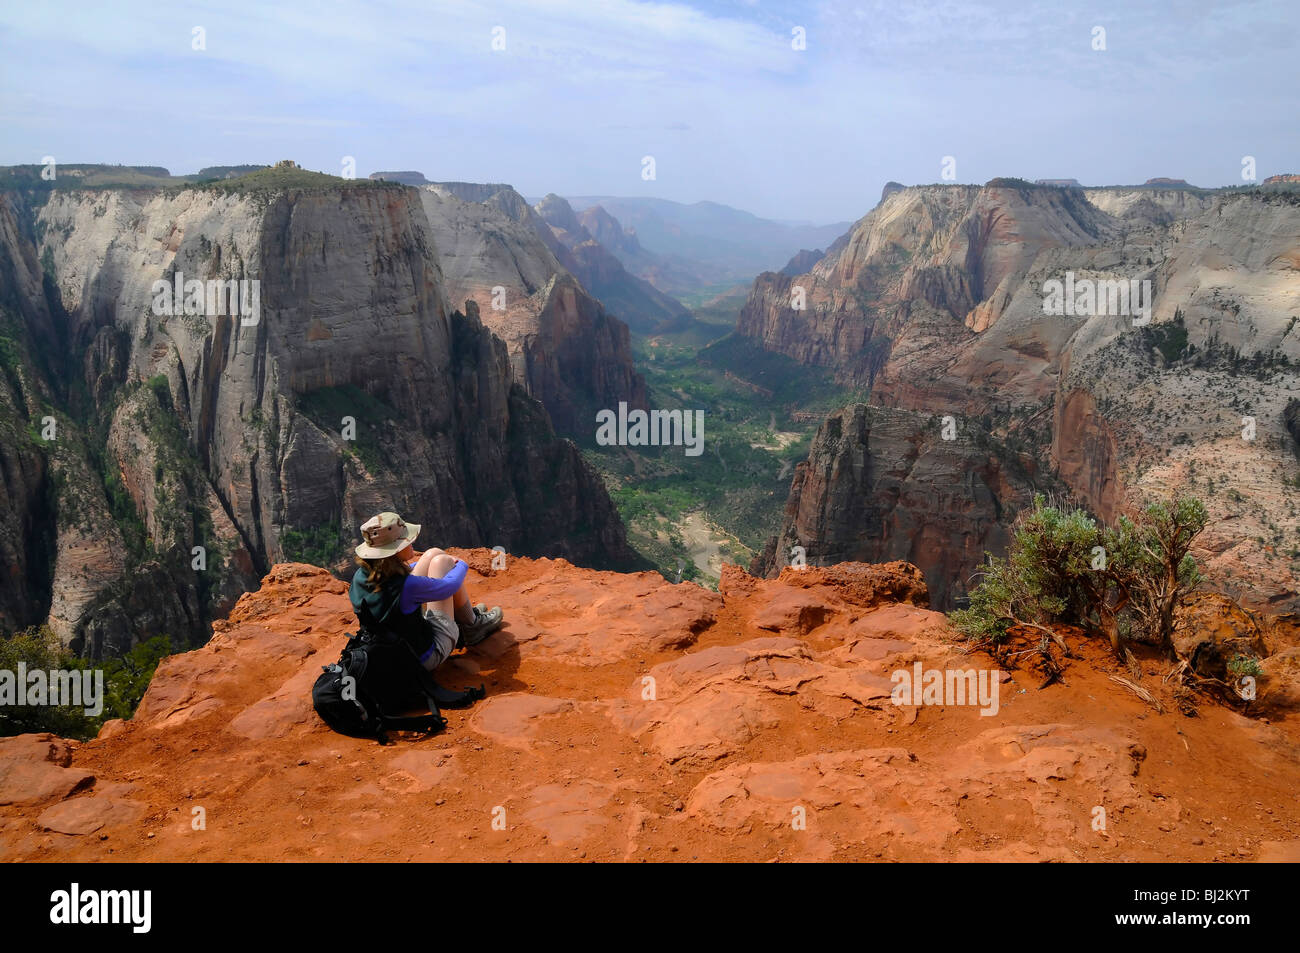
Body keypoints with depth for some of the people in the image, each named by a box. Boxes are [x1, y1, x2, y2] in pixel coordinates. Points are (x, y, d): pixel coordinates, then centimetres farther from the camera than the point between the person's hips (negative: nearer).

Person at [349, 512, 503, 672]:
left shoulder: (360, 577, -13)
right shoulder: (407, 587, -35)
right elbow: (450, 585, -15)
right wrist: (461, 565, 8)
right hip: (425, 660, -7)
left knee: (434, 553, 10)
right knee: (441, 561, 0)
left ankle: (466, 612, 32)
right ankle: (471, 626, 20)